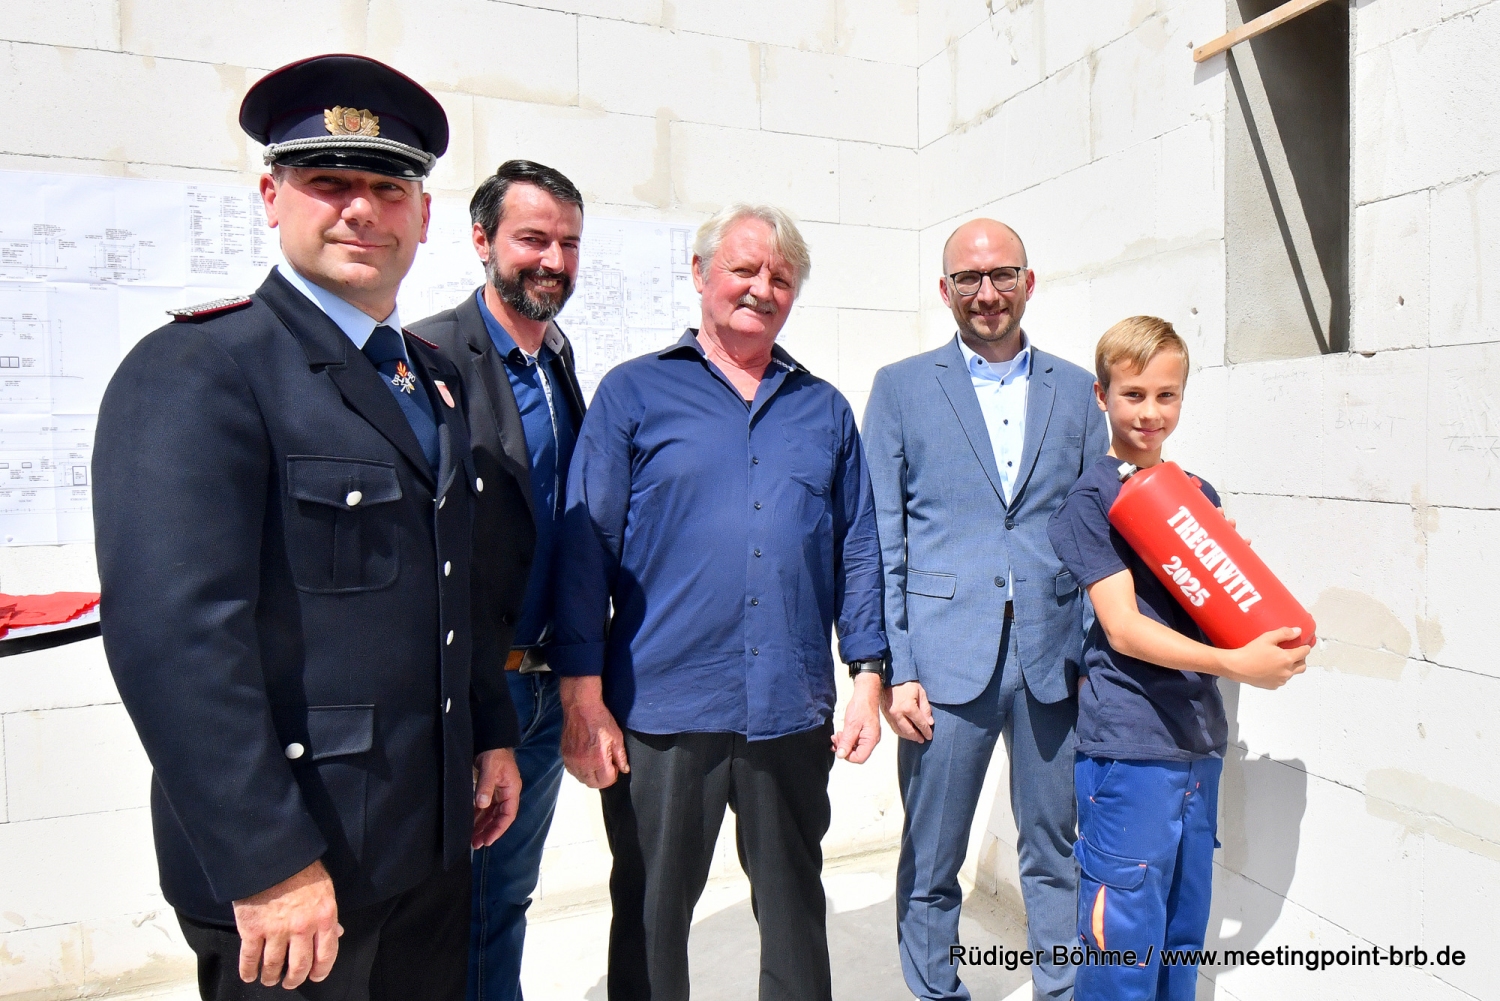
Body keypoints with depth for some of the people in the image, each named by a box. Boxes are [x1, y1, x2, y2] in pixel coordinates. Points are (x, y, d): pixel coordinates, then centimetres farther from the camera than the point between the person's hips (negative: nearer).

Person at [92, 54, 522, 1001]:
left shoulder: (438, 380, 9)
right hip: (291, 873, -7)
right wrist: (269, 862, -22)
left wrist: (493, 737, 13)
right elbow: (172, 635, -22)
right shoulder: (196, 373, -15)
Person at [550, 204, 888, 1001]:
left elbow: (857, 551, 10)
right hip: (661, 709, -2)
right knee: (650, 914, 14)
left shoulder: (824, 409, 10)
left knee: (794, 908, 18)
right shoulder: (634, 392, 1)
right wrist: (583, 698, -9)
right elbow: (585, 549, -4)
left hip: (792, 711, 3)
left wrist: (868, 677, 5)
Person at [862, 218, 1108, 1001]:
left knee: (1056, 854, 15)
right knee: (930, 864, 9)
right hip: (946, 661, -2)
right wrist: (894, 669, -8)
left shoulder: (1076, 391, 10)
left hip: (1054, 661, 2)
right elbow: (882, 544, -1)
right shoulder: (901, 387, 3)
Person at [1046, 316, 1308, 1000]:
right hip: (1127, 745, -6)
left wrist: (1276, 641, -4)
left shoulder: (1199, 495, 12)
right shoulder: (1091, 497, -7)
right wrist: (1234, 664, -25)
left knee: (1185, 933, 17)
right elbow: (1122, 626, -15)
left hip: (1199, 739, 6)